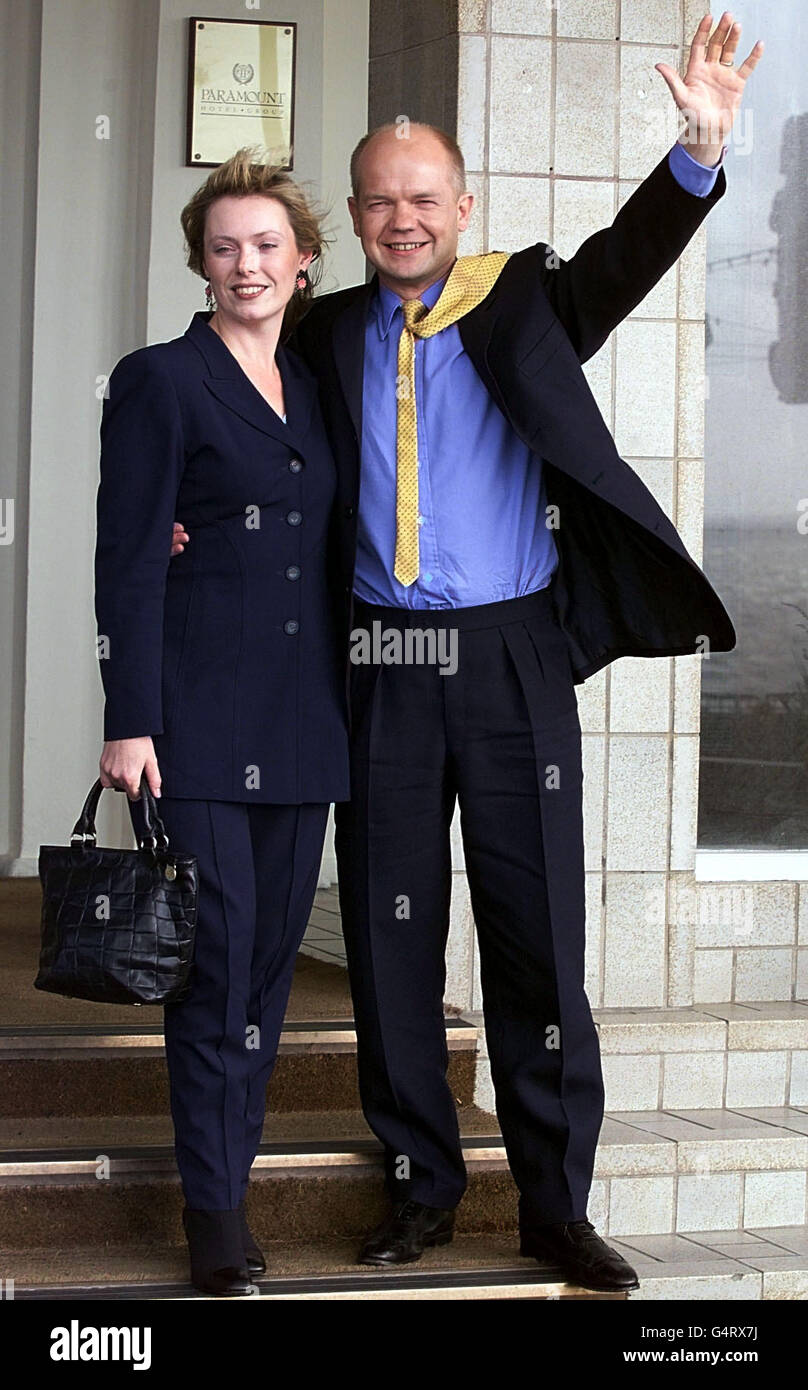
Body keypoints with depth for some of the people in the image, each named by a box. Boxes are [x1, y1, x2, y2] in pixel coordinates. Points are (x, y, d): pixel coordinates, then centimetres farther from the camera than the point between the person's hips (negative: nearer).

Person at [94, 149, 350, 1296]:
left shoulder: (314, 387, 15)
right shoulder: (159, 381, -2)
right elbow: (128, 561, -7)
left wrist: (346, 705, 12)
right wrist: (130, 722, -13)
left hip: (302, 717, 6)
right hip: (201, 714, -6)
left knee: (272, 951, 7)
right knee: (220, 952, -7)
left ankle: (231, 1168, 16)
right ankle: (216, 1206, 2)